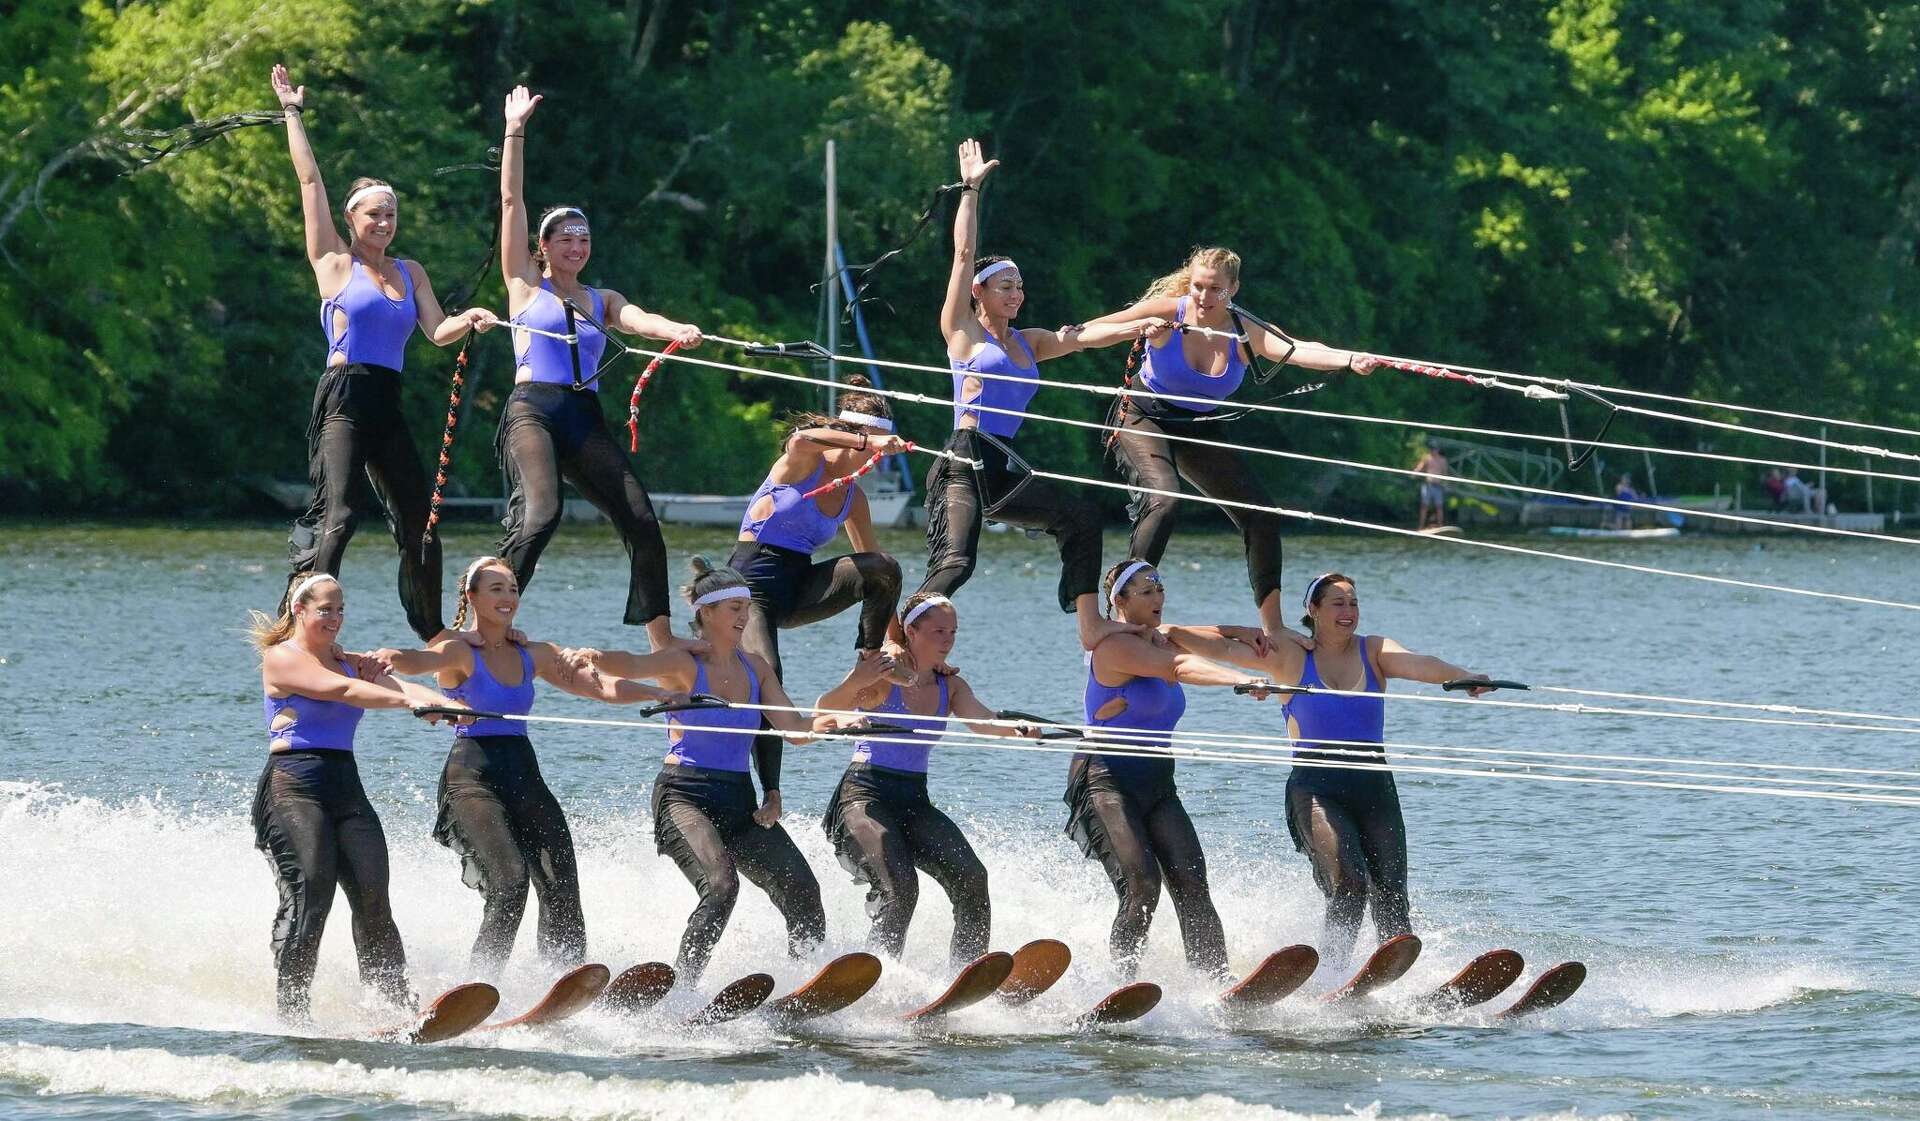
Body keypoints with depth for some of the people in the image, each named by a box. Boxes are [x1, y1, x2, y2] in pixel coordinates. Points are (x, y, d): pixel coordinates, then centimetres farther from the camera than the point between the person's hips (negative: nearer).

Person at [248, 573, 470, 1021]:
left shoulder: (349, 663, 20)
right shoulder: (282, 658, -2)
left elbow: (394, 684, 2)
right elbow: (341, 690, -17)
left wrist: (445, 703, -19)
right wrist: (408, 702, -29)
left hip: (346, 787, 7)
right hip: (294, 787, -7)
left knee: (373, 901, -5)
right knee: (308, 898, -18)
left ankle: (398, 1003, -8)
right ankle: (291, 1010, -17)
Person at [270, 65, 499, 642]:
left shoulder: (409, 272, 19)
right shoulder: (333, 262, 4)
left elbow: (437, 331, 11)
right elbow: (310, 179, 3)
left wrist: (468, 322, -11)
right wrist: (293, 113, 7)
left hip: (387, 406, 6)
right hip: (342, 399, -6)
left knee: (420, 524, 8)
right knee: (338, 513, -21)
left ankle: (432, 634, 19)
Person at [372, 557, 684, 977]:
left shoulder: (533, 655, 16)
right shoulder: (460, 651, -2)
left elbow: (599, 686, 16)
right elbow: (420, 661, -23)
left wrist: (660, 694, 3)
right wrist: (392, 657, -47)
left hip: (524, 777, 6)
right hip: (473, 778, -6)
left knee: (562, 891, -8)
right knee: (510, 880, -24)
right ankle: (482, 983, -19)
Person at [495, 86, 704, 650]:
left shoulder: (601, 300, 21)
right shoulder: (525, 284, 11)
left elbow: (638, 319, 0)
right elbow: (511, 201, 7)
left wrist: (676, 330, -22)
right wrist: (515, 132, 7)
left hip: (585, 419, 5)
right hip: (533, 410, -5)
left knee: (643, 524, -6)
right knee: (540, 515, -29)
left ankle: (664, 647, 0)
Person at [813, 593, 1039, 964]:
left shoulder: (951, 687, 11)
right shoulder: (882, 676, -5)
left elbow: (980, 720, -9)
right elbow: (823, 712, -18)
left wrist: (1014, 728, -32)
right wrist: (854, 684, -40)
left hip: (914, 802, 6)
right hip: (864, 795, -6)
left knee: (971, 879, -16)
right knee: (899, 887, -27)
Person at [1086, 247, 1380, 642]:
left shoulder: (1243, 333, -14)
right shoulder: (1168, 313, -19)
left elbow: (1298, 351, -32)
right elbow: (1095, 330, -9)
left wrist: (1349, 359, -48)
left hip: (1199, 431, 4)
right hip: (1144, 420, -4)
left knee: (1262, 515, -1)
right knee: (1163, 499, -33)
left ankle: (1273, 626, 13)